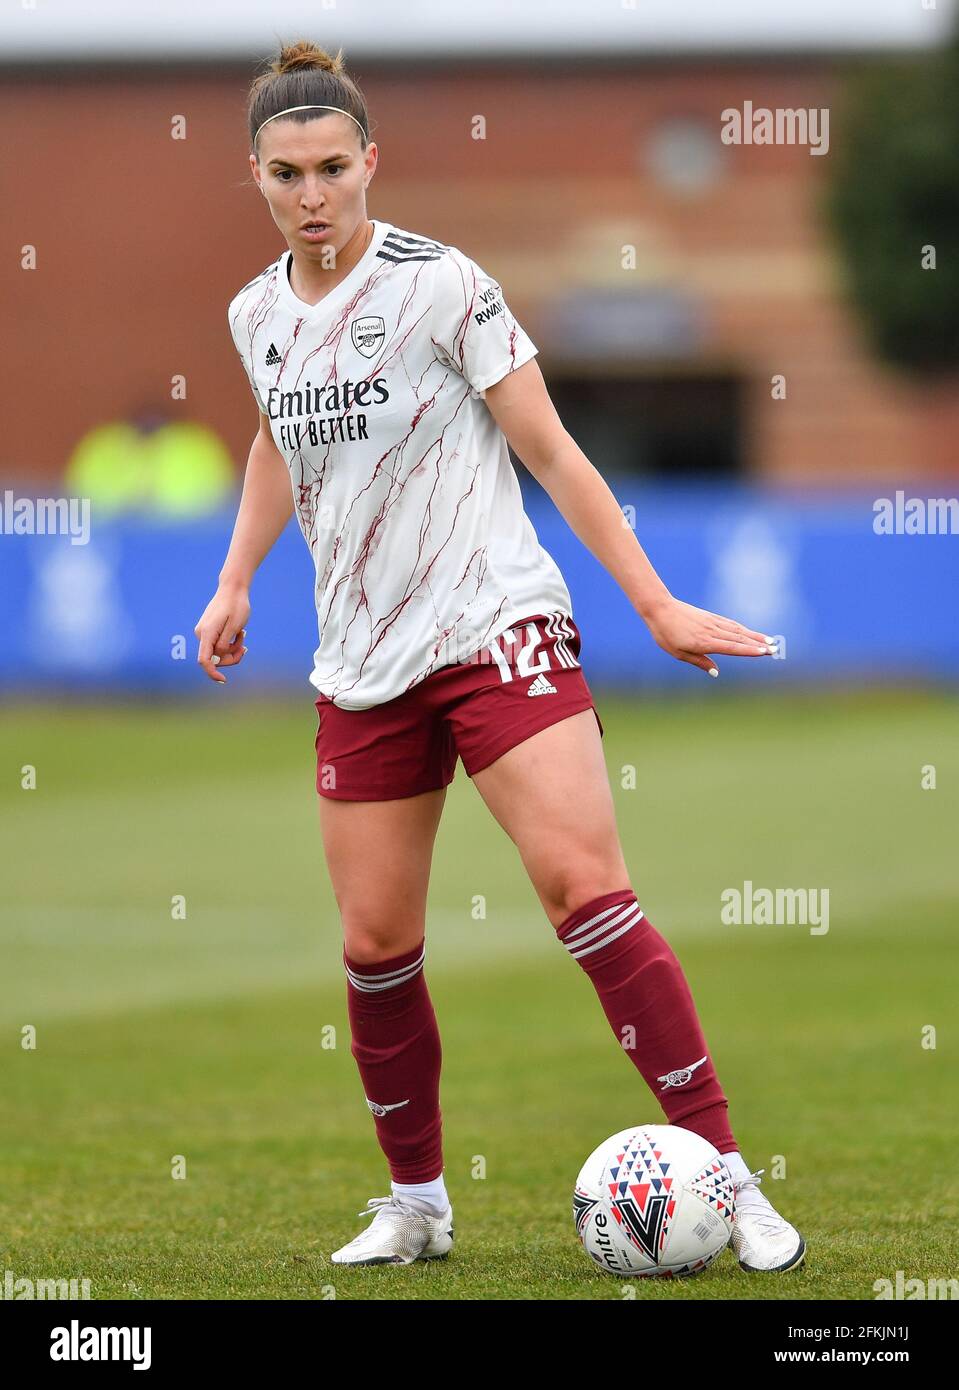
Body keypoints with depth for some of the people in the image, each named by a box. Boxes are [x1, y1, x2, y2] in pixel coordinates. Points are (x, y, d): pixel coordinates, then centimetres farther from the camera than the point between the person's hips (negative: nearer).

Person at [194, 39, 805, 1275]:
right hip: (362, 664, 5)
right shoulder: (256, 315, 7)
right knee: (374, 943, 3)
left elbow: (550, 452, -6)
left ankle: (727, 1179, -17)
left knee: (584, 886, -19)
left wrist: (657, 605, -8)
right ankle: (415, 1203, 21)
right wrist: (233, 587, 20)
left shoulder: (439, 284, -10)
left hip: (496, 628, -5)